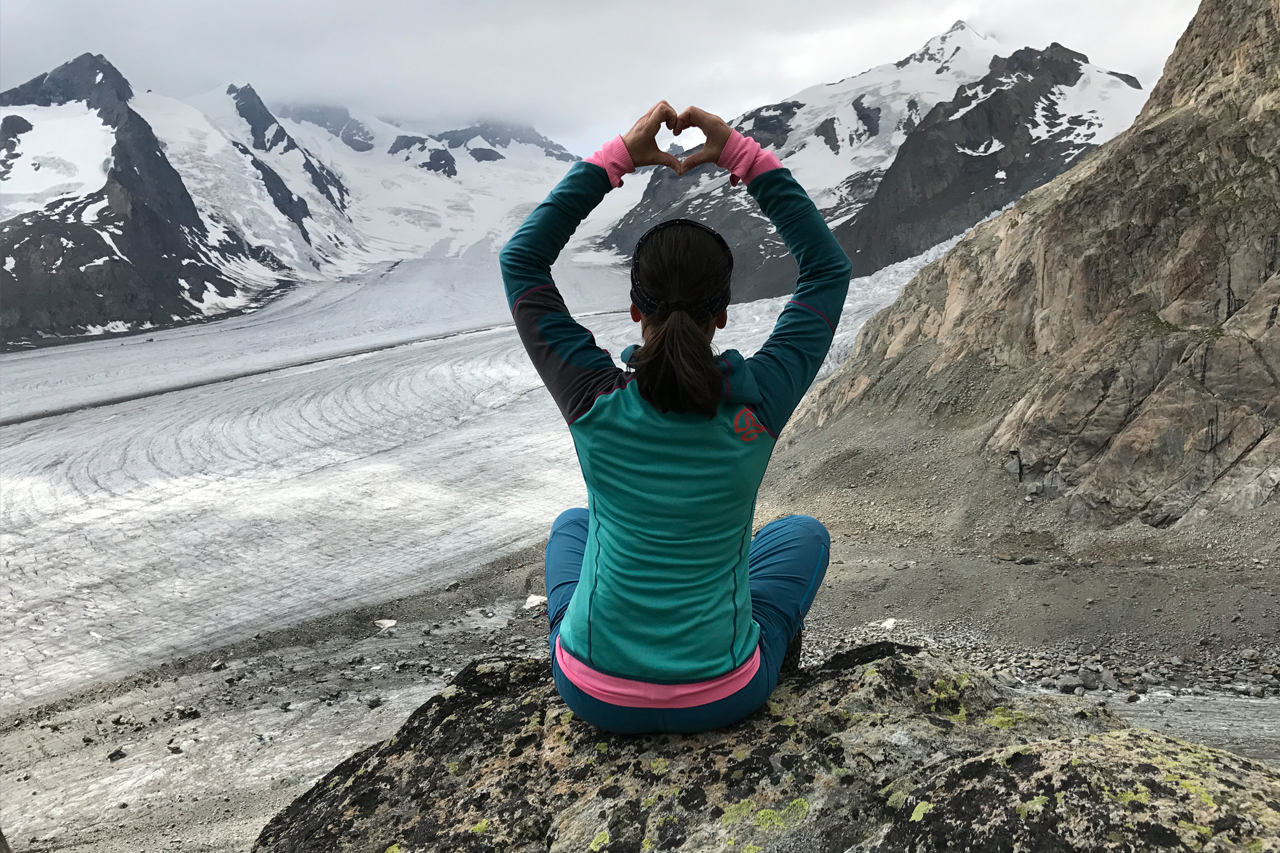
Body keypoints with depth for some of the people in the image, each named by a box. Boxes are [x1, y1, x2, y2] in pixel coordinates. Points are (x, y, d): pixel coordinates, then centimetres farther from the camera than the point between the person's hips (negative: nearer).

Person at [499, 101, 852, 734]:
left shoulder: (596, 402, -20)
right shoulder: (757, 406, -20)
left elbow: (521, 259, -6)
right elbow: (828, 268, -5)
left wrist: (615, 158, -7)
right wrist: (745, 157, -7)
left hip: (595, 695, 1)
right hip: (723, 698, 0)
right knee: (804, 532, 27)